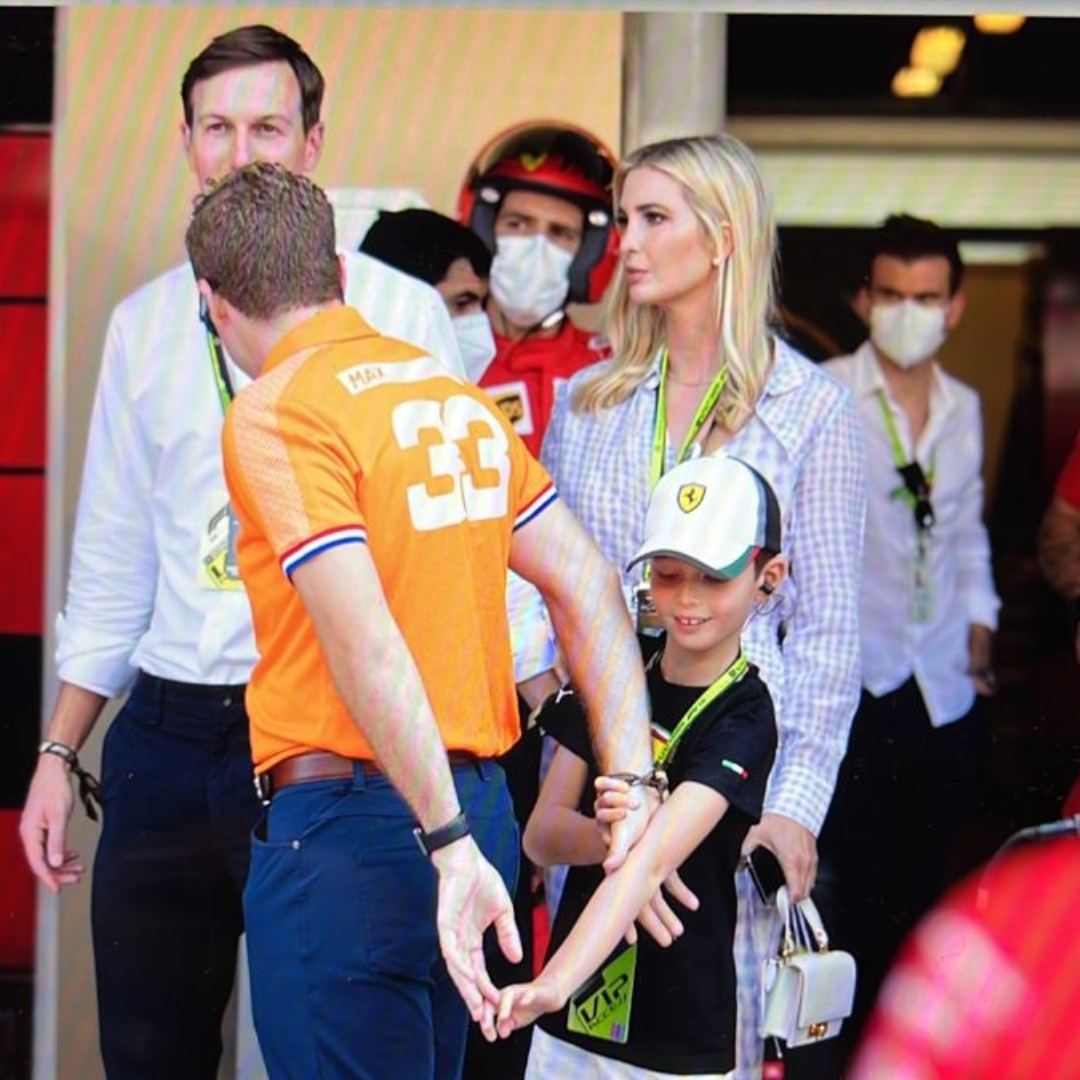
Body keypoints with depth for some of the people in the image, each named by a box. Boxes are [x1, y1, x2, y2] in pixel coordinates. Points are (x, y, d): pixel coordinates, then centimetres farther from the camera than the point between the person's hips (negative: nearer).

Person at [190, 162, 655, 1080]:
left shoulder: (273, 413, -11)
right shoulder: (455, 393, 12)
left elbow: (364, 642, -21)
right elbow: (587, 582, 9)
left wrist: (450, 843, -22)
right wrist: (633, 784, 6)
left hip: (348, 828, -8)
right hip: (480, 798, 8)